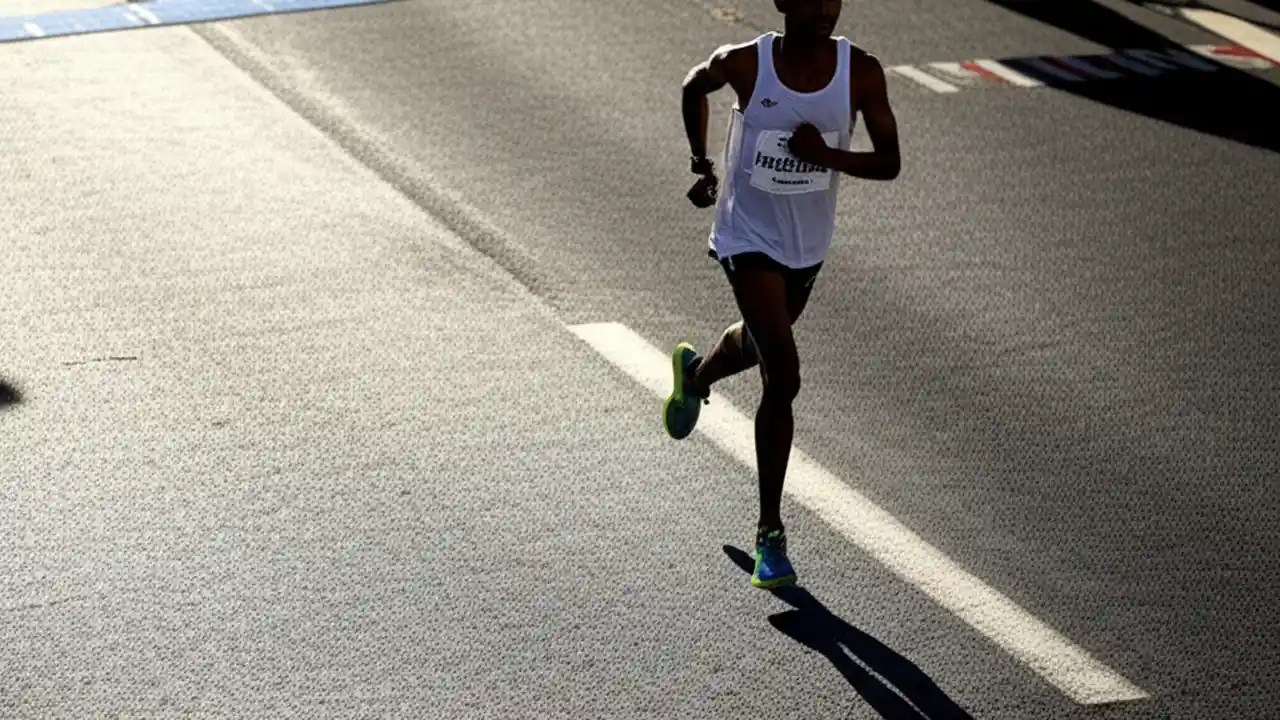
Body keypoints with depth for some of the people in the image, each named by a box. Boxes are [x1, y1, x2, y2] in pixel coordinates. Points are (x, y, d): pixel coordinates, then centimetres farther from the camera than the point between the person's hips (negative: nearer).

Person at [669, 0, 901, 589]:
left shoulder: (861, 72, -15)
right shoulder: (744, 64, -20)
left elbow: (889, 162, -10)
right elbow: (694, 87, 3)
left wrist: (829, 156, -28)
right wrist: (700, 164, 8)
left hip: (808, 245, 5)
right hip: (749, 238, -4)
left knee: (759, 341, 29)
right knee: (783, 375, -16)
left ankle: (695, 374, 67)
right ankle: (770, 532, -6)